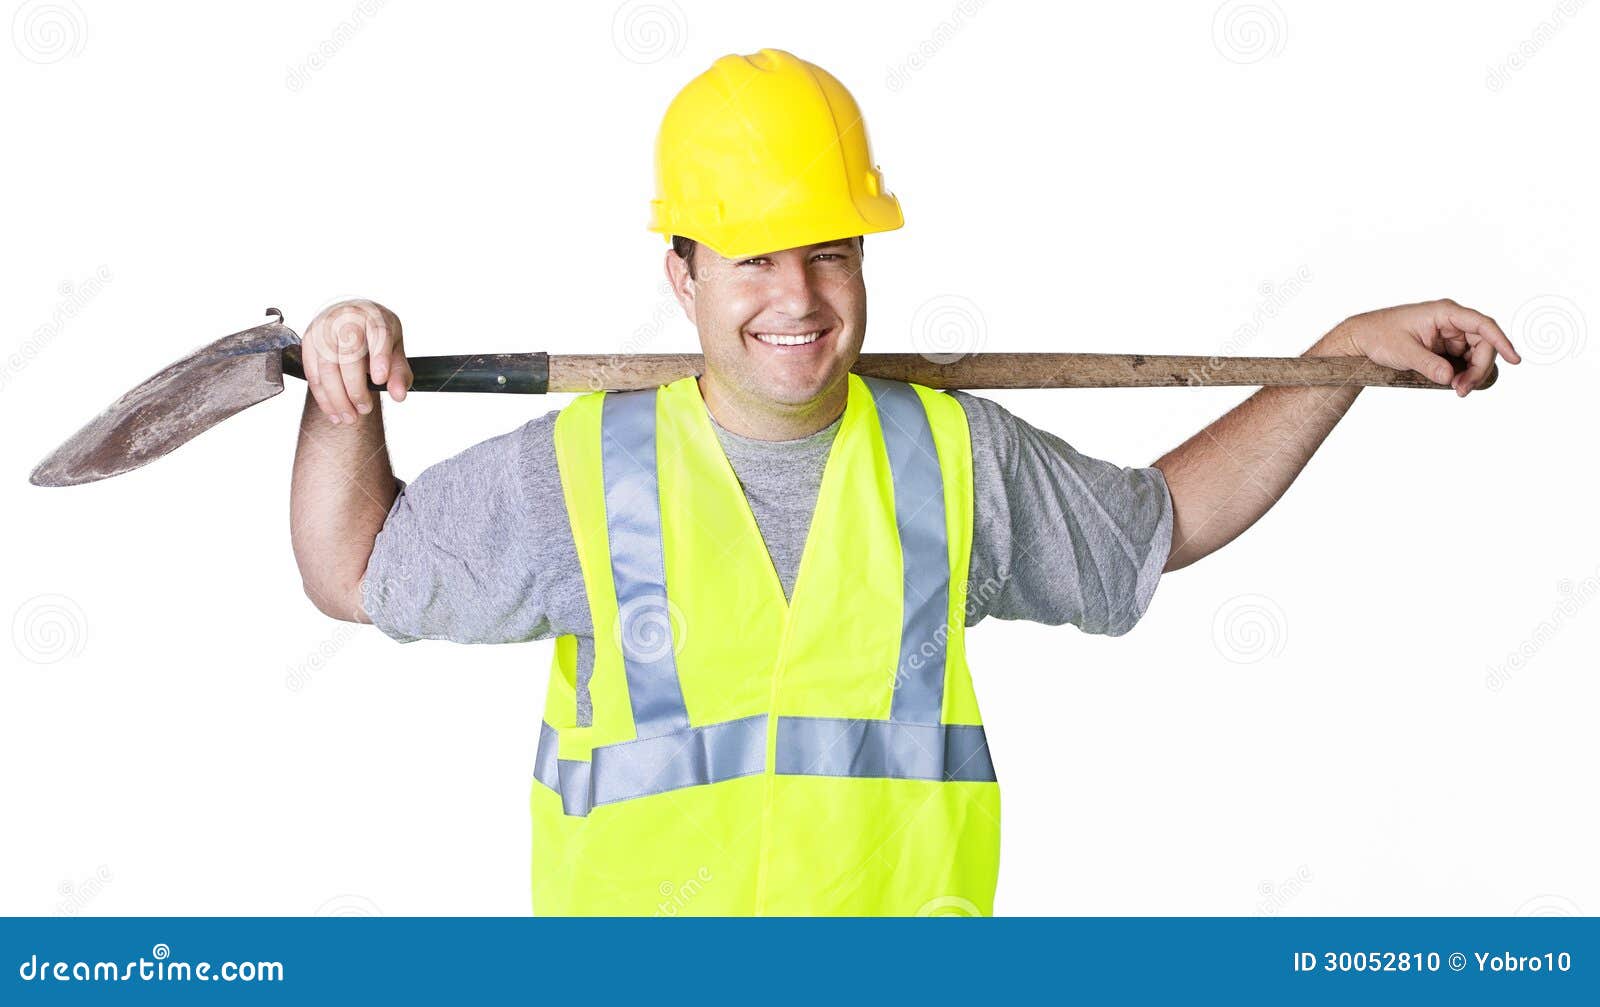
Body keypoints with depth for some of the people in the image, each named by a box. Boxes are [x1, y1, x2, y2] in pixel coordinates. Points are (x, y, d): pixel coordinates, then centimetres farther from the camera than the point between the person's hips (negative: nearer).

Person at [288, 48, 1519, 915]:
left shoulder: (956, 456, 5)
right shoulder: (583, 469, 0)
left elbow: (1163, 520, 21)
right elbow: (354, 570, 11)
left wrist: (1351, 351, 17)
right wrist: (342, 399, -7)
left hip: (898, 903, 2)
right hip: (636, 905, -1)